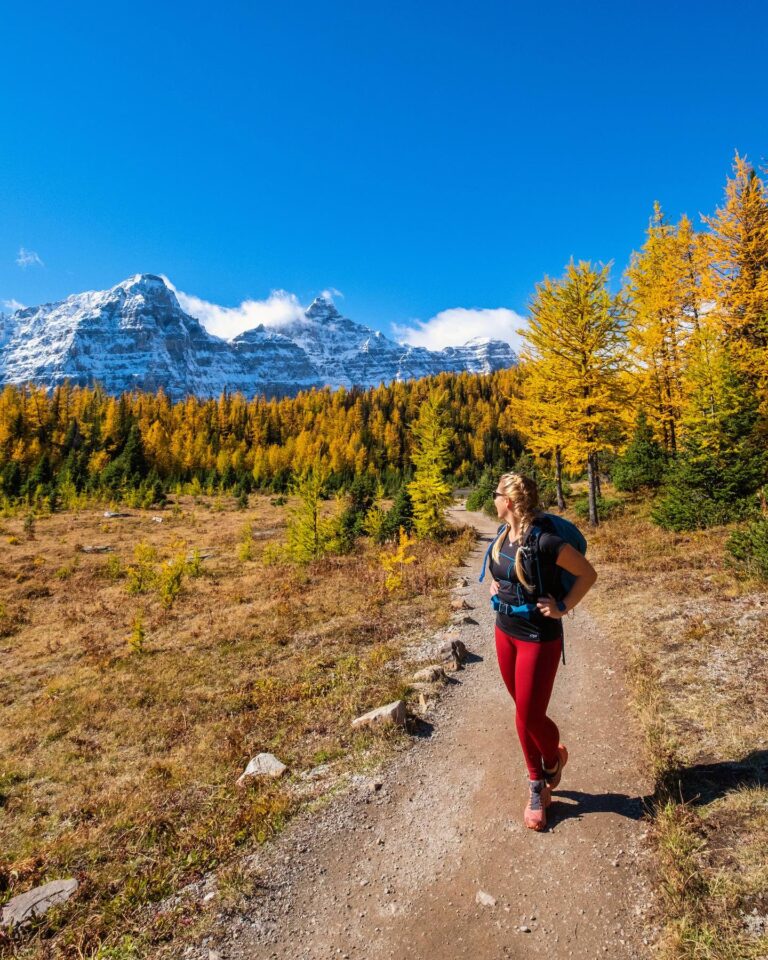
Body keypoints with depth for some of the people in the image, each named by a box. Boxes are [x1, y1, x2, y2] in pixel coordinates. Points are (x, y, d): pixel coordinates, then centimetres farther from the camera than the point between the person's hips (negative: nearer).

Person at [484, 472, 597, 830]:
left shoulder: (545, 540, -24)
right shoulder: (502, 534, -1)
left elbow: (588, 573, -13)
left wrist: (563, 608, -16)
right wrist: (496, 587, 4)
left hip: (539, 638, -7)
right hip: (505, 632, 7)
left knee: (529, 716, 1)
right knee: (524, 713, 16)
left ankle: (554, 756, 36)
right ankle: (537, 785, 34)